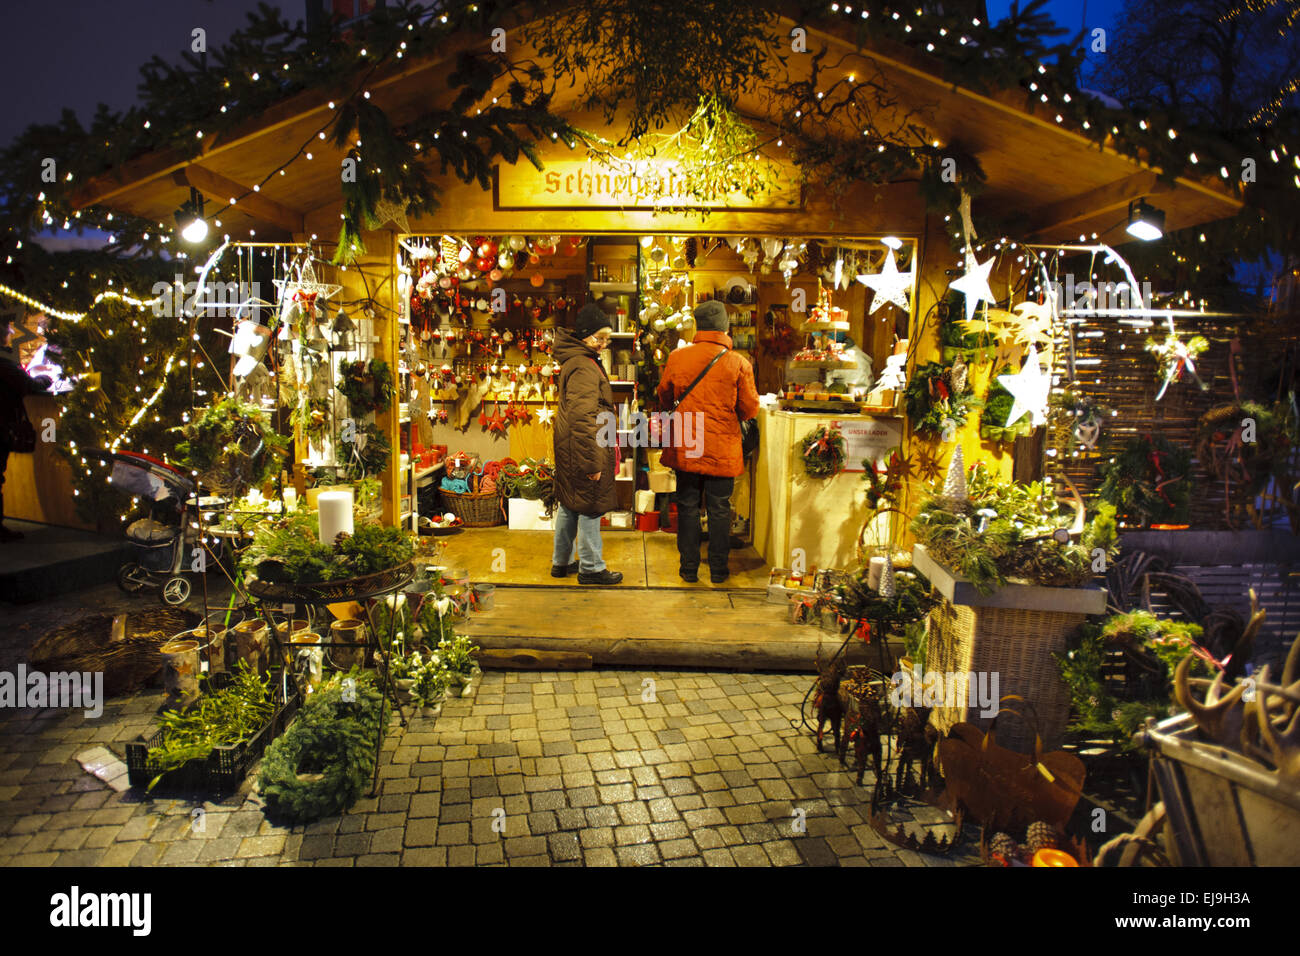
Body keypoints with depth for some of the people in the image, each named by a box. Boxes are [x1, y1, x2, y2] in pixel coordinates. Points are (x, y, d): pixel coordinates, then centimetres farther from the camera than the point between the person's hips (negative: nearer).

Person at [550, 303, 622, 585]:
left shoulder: (575, 360, 13)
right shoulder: (583, 367, -20)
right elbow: (582, 418, -26)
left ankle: (561, 562, 29)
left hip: (569, 449, 11)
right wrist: (592, 462, -25)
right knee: (590, 508, 1)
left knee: (569, 505, 17)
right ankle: (590, 568, 12)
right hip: (586, 449, -11)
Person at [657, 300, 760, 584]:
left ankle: (689, 568, 18)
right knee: (719, 509, 10)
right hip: (723, 450, -1)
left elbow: (664, 398, 9)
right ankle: (718, 570, 18)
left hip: (686, 447, 2)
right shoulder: (738, 363, -10)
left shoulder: (676, 358, -4)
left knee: (687, 506, 12)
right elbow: (750, 409, -3)